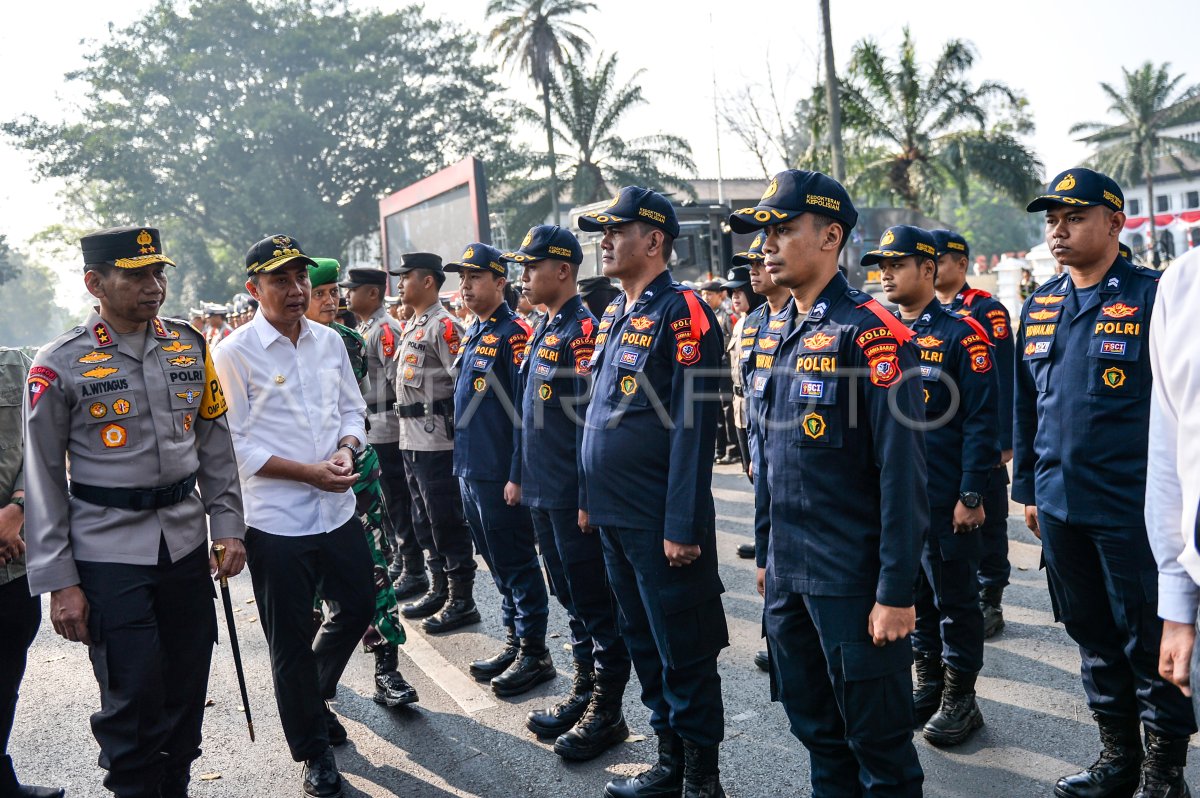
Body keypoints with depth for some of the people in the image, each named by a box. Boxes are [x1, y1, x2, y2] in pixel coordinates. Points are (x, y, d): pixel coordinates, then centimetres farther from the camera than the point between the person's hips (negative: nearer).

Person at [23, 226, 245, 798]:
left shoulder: (189, 346, 5)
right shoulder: (60, 365, -7)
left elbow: (215, 444, 12)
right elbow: (42, 478, -4)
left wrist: (228, 526, 7)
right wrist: (58, 581, -7)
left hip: (186, 543, 4)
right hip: (108, 554, -4)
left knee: (188, 686, 12)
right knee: (134, 698, -1)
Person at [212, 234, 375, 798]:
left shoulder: (330, 341, 5)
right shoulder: (234, 353, -11)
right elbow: (234, 443, -12)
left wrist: (346, 449, -8)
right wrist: (310, 472, -18)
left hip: (338, 510, 5)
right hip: (276, 521, -5)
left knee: (357, 609, 18)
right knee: (291, 641, 8)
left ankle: (314, 696, 46)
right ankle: (313, 751, 27)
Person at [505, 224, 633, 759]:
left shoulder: (582, 329, -16)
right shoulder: (543, 330, 13)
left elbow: (591, 419, -21)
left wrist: (588, 498, -22)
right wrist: (523, 477, 18)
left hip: (573, 497, -9)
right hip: (543, 494, 9)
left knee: (595, 603, 3)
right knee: (570, 598, 19)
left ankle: (607, 711, 15)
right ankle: (584, 690, 32)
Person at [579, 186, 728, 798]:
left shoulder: (682, 312, -14)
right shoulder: (613, 315, 13)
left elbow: (692, 427, -19)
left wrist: (683, 527, -21)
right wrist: (590, 497, 16)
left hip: (660, 524, -9)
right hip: (614, 517, 9)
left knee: (684, 654, 4)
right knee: (644, 644, 18)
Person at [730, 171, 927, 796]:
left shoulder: (868, 332, -15)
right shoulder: (783, 333, 10)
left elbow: (901, 471, -18)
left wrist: (896, 592, -19)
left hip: (852, 580, -8)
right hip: (789, 576, 8)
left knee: (878, 743, 8)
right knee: (815, 730, 21)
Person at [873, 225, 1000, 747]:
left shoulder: (961, 334, -8)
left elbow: (981, 421, -11)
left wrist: (971, 496, -15)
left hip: (946, 499, -5)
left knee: (955, 598, 6)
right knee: (914, 594, 15)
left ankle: (960, 698, 18)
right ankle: (928, 684, 29)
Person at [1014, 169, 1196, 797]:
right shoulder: (1039, 307, 9)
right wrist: (1028, 487, 15)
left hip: (1133, 509, -6)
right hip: (1061, 505, 6)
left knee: (1149, 642, 7)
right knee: (1091, 634, 17)